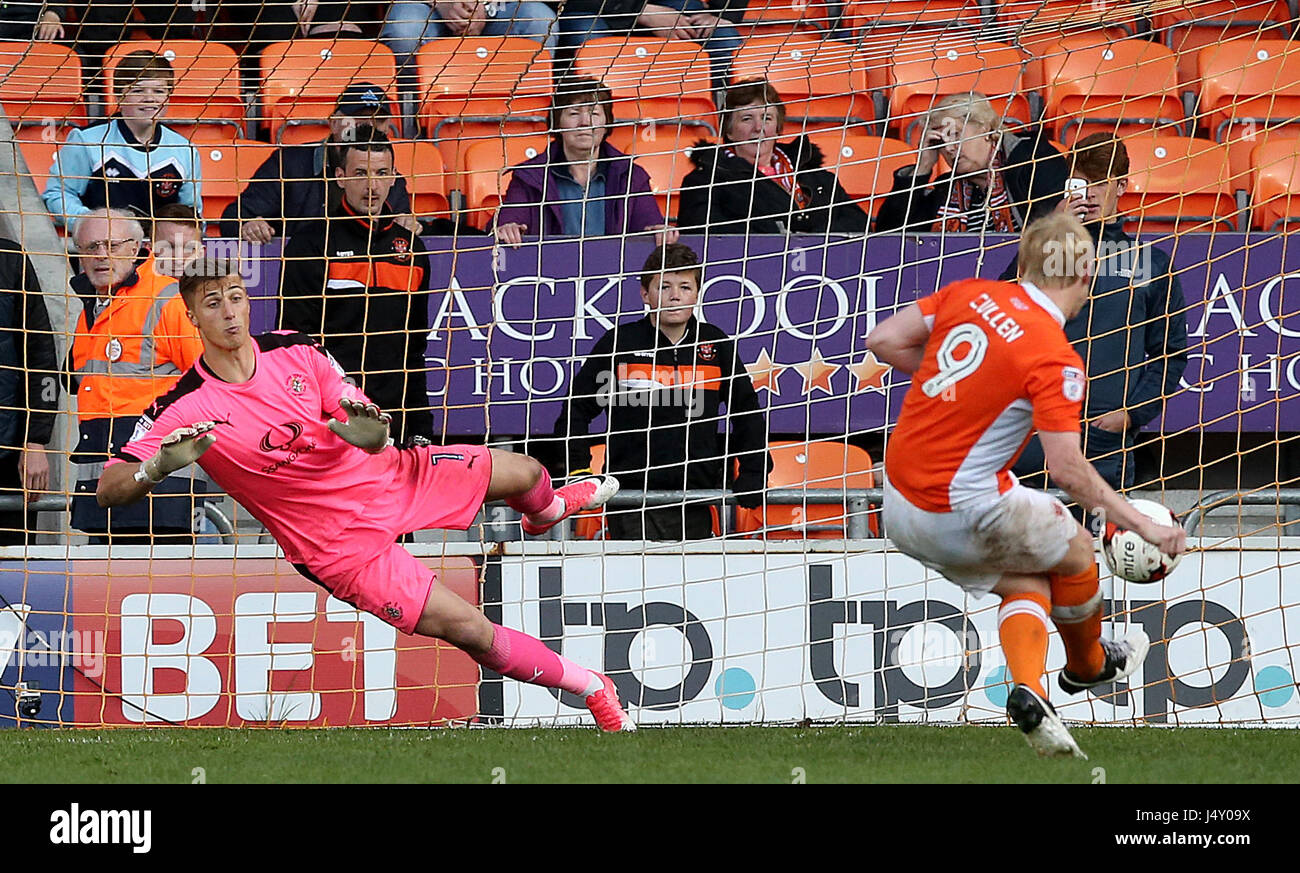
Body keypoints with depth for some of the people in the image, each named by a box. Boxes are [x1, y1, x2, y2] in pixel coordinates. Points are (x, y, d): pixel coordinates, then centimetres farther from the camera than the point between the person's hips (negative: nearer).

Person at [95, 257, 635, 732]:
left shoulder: (293, 351, -9)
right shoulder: (184, 410, -20)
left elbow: (373, 439, -5)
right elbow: (108, 490, -24)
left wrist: (369, 432, -31)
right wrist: (158, 467, -46)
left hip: (385, 477, 4)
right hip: (335, 541, -4)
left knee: (525, 473, 15)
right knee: (472, 632, -14)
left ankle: (546, 510, 56)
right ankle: (589, 686, 8)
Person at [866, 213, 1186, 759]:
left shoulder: (969, 294, 1)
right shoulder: (1057, 360, -16)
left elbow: (884, 339, 6)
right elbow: (1067, 469, -22)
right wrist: (1143, 526, -14)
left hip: (897, 500, 7)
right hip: (961, 513, -7)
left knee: (1026, 586, 21)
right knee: (1075, 551, 19)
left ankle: (1028, 689, -3)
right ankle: (1088, 666, 42)